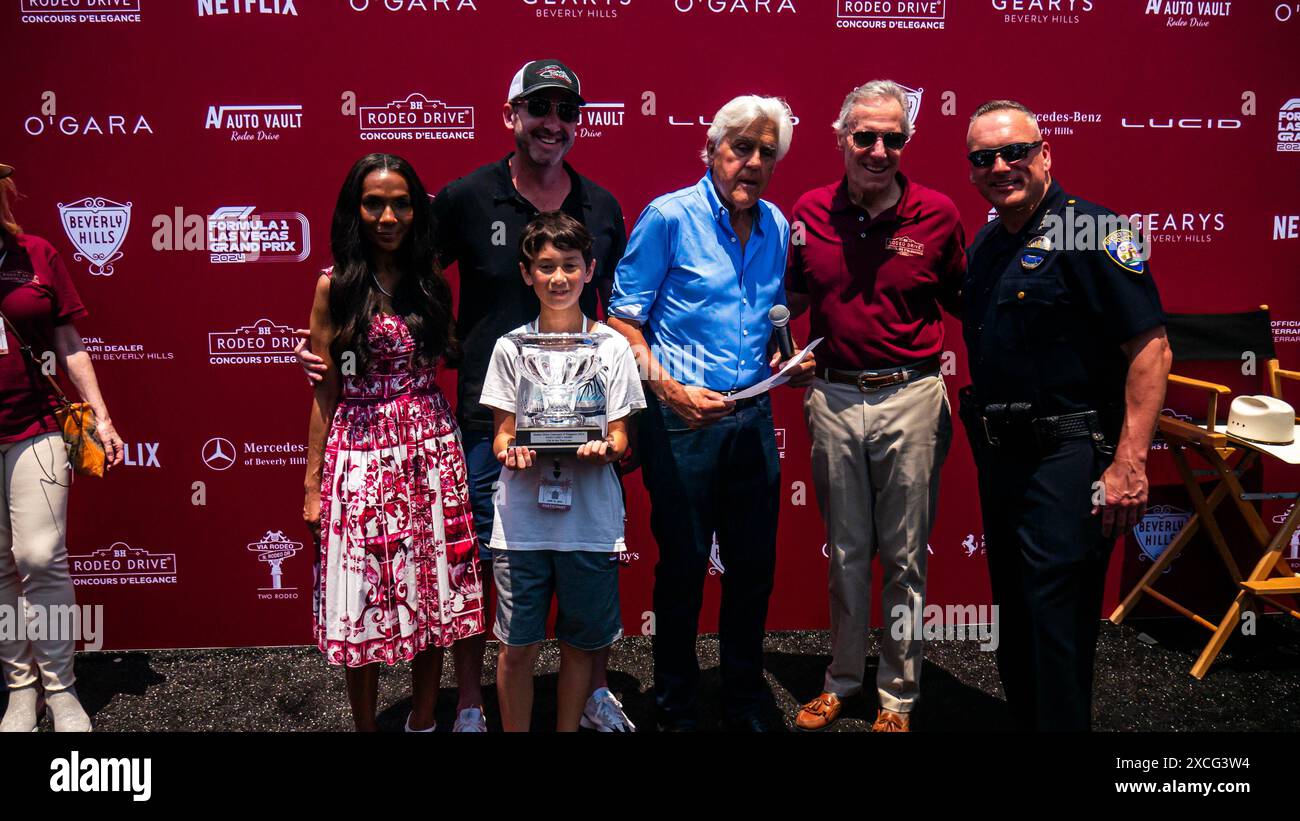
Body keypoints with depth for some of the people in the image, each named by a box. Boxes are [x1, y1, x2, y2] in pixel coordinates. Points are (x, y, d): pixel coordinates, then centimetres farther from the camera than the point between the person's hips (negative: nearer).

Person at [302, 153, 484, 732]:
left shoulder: (432, 279, 8)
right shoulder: (335, 287, -1)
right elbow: (325, 391, 0)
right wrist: (313, 483, -1)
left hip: (431, 448, 3)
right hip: (362, 451, -3)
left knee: (434, 593, 9)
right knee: (364, 606, 4)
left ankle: (422, 722, 26)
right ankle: (366, 725, 23)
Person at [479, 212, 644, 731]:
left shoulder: (612, 346, 2)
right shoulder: (511, 346, 4)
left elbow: (620, 436, 2)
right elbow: (501, 434, 3)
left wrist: (605, 450, -21)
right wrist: (511, 451, -19)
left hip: (591, 521, 0)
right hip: (522, 520, 0)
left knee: (579, 645, 12)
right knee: (517, 648, 6)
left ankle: (568, 728, 30)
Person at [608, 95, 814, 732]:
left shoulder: (776, 226, 9)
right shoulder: (668, 217, -8)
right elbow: (623, 322, -9)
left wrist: (787, 361, 1)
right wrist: (672, 390, -21)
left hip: (753, 416, 5)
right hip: (682, 418, -5)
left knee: (755, 564, 12)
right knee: (683, 565, 6)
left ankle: (745, 702, 31)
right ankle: (675, 704, 26)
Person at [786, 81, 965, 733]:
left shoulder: (938, 214, -4)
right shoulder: (810, 212, 2)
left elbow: (965, 305, 5)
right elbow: (792, 299, 14)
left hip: (911, 398, -2)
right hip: (835, 398, 2)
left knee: (904, 557, 8)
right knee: (845, 552, 14)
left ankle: (898, 696, 23)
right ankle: (841, 680, 30)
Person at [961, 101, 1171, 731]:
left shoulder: (1090, 231, -13)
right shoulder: (986, 244, 12)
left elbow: (1150, 350, -18)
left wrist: (1128, 465, -23)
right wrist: (984, 442, 14)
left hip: (1067, 460, -8)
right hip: (1000, 457, 8)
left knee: (1055, 619, -4)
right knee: (1015, 614, 18)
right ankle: (1023, 717, 34)